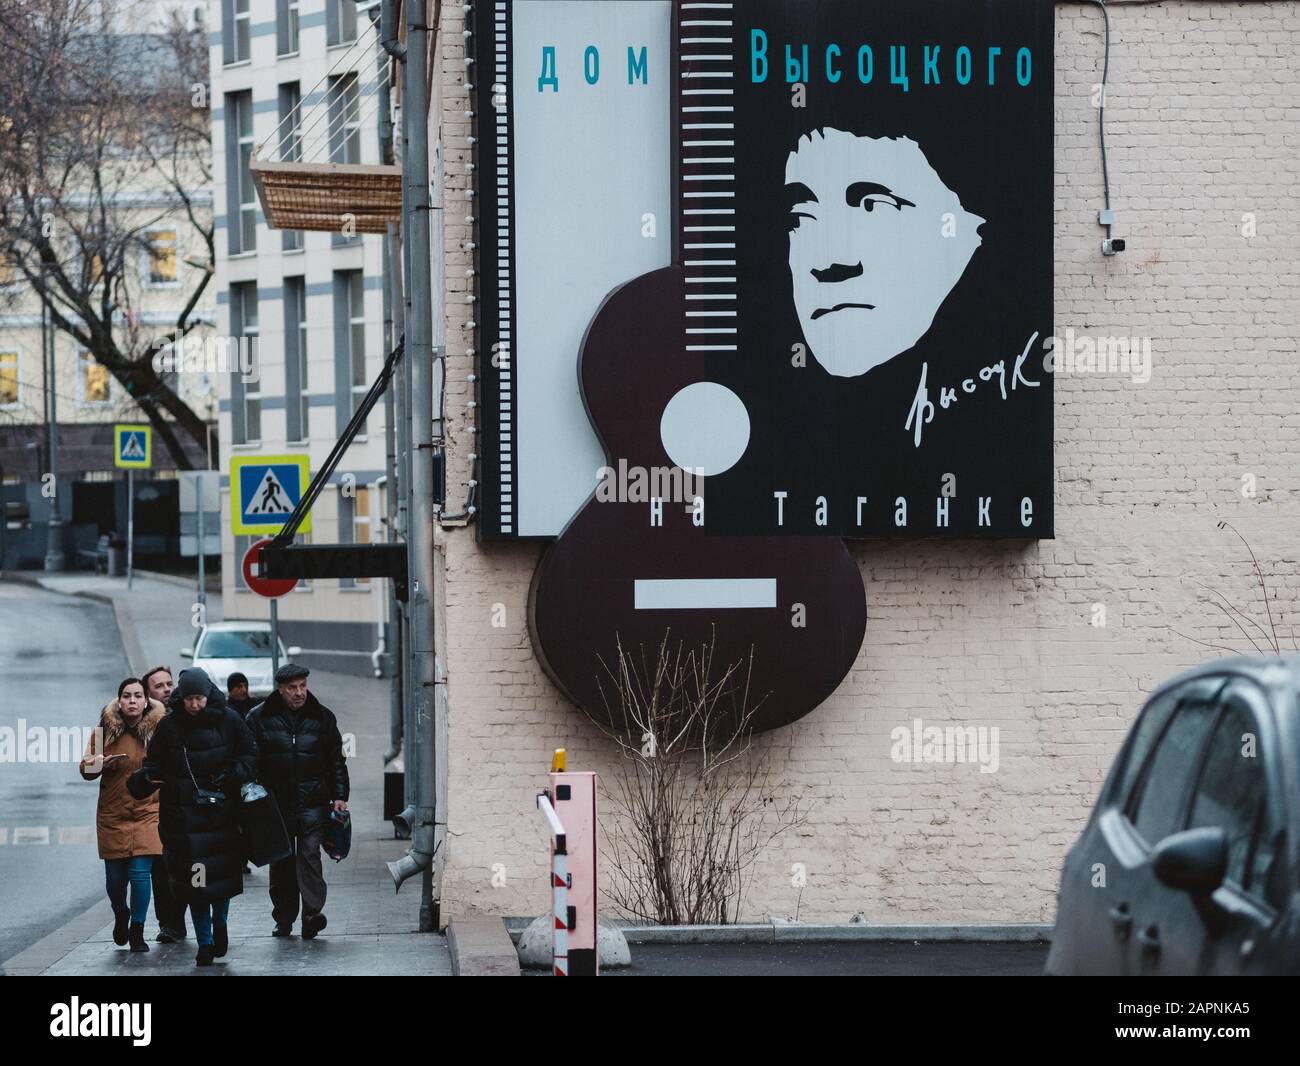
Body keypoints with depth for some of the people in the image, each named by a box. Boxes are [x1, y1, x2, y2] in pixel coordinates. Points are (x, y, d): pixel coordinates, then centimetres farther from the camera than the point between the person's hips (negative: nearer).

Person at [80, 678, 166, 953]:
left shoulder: (159, 729, -2)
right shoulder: (105, 730, 1)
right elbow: (86, 770, 5)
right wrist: (97, 764, -16)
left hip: (147, 813, -2)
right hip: (113, 814, 2)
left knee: (140, 873, -11)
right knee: (115, 877, 7)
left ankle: (137, 931, 4)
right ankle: (121, 915, 38)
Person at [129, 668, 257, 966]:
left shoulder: (228, 720, 1)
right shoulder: (169, 726, 3)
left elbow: (250, 757, 8)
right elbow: (155, 761, 10)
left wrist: (233, 774, -10)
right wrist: (144, 778, -11)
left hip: (221, 810, 0)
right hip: (183, 815, 0)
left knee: (223, 872, -1)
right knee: (194, 876, -3)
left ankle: (219, 923, 29)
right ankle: (205, 943, 8)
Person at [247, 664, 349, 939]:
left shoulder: (322, 717, 7)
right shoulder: (260, 718, 3)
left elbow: (336, 760, 11)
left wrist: (339, 796, 3)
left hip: (312, 802, -1)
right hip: (276, 801, 1)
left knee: (309, 854, -12)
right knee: (281, 862, 7)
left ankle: (312, 914, -18)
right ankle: (283, 919, 15)